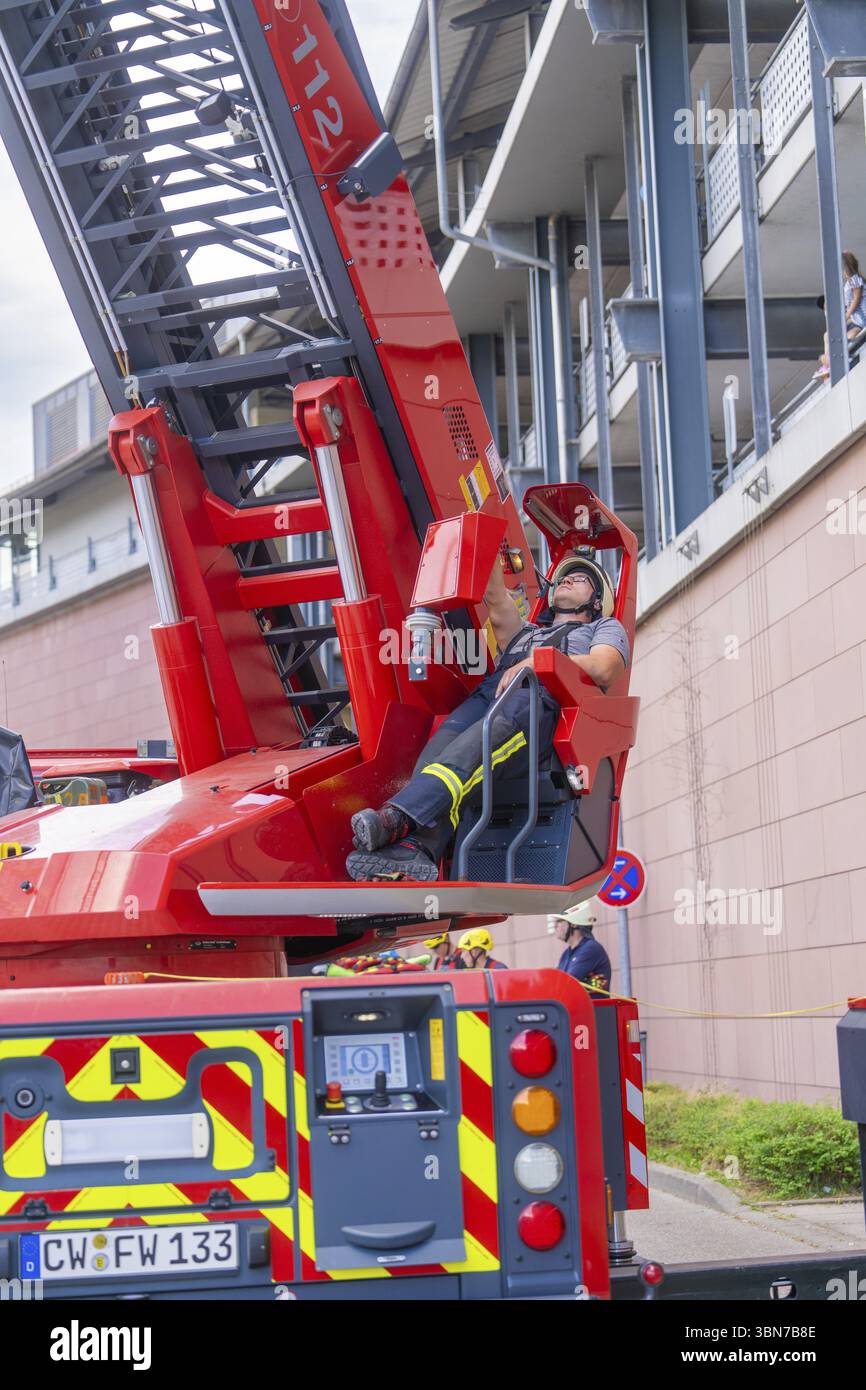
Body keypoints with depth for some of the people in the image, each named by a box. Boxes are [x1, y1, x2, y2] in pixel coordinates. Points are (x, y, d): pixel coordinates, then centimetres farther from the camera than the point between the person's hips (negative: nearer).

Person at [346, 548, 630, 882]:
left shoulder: (606, 627, 33)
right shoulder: (526, 632, 48)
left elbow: (603, 669, 9)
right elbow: (497, 601, 30)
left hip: (545, 697, -5)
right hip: (489, 691, 5)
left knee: (493, 731, -41)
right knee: (448, 736, -33)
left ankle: (397, 817, -64)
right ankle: (414, 851, -56)